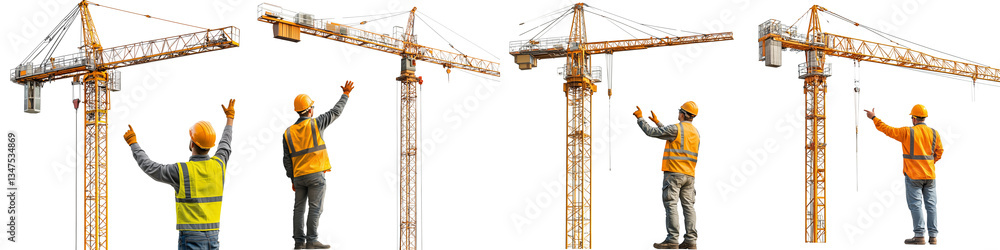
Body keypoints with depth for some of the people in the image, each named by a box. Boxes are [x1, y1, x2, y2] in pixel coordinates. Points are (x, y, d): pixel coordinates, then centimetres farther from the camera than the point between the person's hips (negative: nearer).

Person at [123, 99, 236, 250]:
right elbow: (225, 147, 25)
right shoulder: (218, 165, 1)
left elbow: (149, 168, 2)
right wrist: (230, 118, 42)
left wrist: (133, 143, 16)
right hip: (212, 237, 5)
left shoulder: (181, 171, -14)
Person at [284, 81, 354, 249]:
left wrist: (292, 180, 14)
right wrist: (345, 94, 20)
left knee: (299, 208, 9)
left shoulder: (288, 133, 7)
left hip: (299, 176, 4)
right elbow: (335, 112, 7)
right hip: (316, 174, -4)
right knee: (315, 208, -4)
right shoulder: (315, 123, -5)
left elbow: (287, 160, 7)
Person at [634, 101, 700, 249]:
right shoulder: (695, 132, 16)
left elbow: (651, 132, -8)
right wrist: (657, 122, 35)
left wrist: (640, 118, 5)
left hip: (673, 172, -7)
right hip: (689, 175, 7)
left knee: (671, 205, -8)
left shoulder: (676, 128, -10)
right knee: (688, 206, 5)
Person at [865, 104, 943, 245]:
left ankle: (919, 236, -4)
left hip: (913, 175, -4)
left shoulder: (907, 132, -9)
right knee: (931, 205, 6)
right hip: (929, 175, 4)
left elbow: (887, 130, -5)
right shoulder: (934, 133, 4)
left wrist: (874, 118, 6)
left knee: (915, 205, -1)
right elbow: (939, 152, 12)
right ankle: (933, 236, 6)